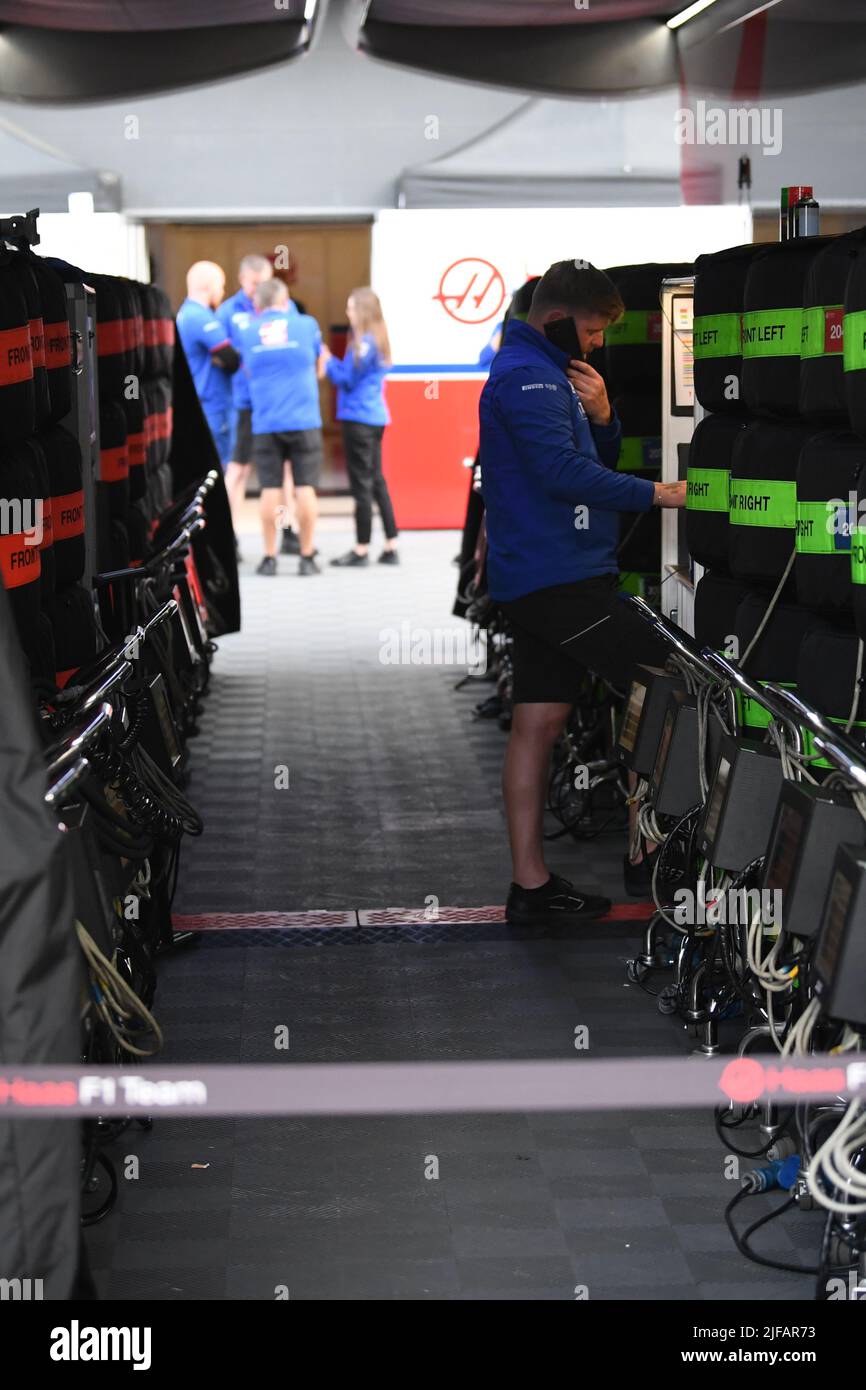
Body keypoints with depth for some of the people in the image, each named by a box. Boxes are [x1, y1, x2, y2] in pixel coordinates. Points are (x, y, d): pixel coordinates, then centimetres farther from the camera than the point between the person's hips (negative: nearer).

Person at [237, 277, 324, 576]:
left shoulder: (248, 332, 3)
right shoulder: (306, 324, 1)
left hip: (265, 424, 1)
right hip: (304, 421, -1)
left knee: (270, 489, 5)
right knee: (305, 487, 2)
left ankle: (269, 557, 7)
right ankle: (307, 557, 4)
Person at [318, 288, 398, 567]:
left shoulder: (364, 343, -16)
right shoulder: (377, 340, 11)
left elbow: (347, 379, -12)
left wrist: (327, 361, 2)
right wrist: (331, 366, 3)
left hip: (359, 419, -9)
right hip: (375, 417, 9)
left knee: (362, 485, -3)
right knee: (376, 482, 13)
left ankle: (361, 550, 3)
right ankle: (391, 547, 14)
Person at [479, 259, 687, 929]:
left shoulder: (554, 373, 21)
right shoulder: (528, 376, -13)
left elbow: (598, 461, 23)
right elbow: (565, 473, -24)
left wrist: (601, 415, 2)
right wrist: (659, 493, -23)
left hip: (544, 577, 10)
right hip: (555, 576, -10)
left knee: (539, 721, 8)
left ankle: (531, 884, 11)